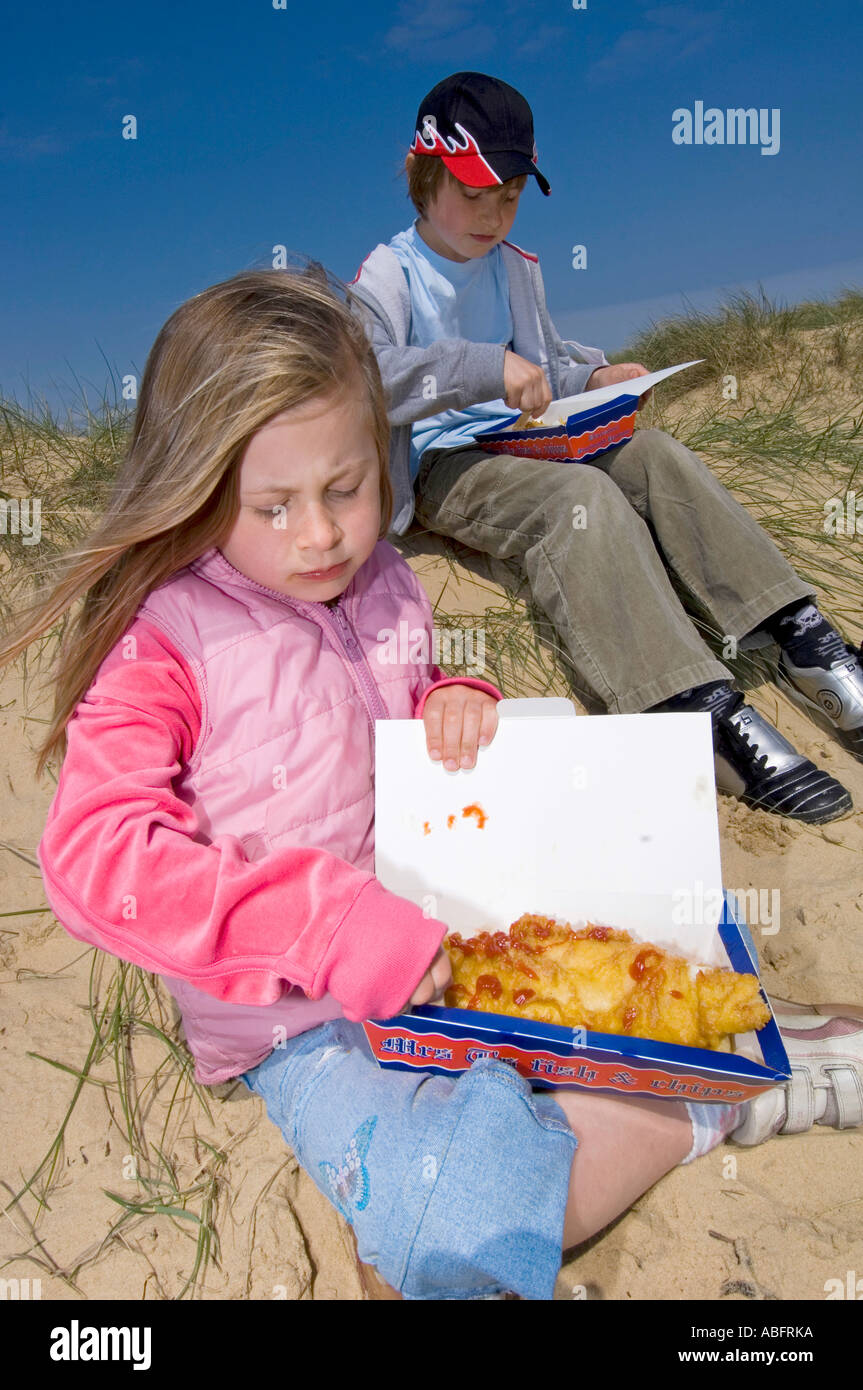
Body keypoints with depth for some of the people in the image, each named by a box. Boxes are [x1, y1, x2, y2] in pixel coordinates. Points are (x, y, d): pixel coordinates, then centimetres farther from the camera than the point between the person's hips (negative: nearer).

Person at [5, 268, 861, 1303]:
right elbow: (96, 857, -26)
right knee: (455, 1223, -28)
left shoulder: (379, 585, 5)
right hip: (308, 1019, -6)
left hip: (445, 937, 6)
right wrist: (344, 929, -32)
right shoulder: (164, 642, -15)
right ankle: (720, 1096, -13)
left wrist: (456, 706, -4)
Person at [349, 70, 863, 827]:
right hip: (444, 465, -6)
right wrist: (487, 369, -27)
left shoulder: (514, 269, 21)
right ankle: (705, 709, -45)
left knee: (656, 454, -21)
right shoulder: (387, 275, 0)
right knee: (583, 498, -34)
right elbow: (367, 374, -20)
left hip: (530, 444, 6)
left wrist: (593, 381, 6)